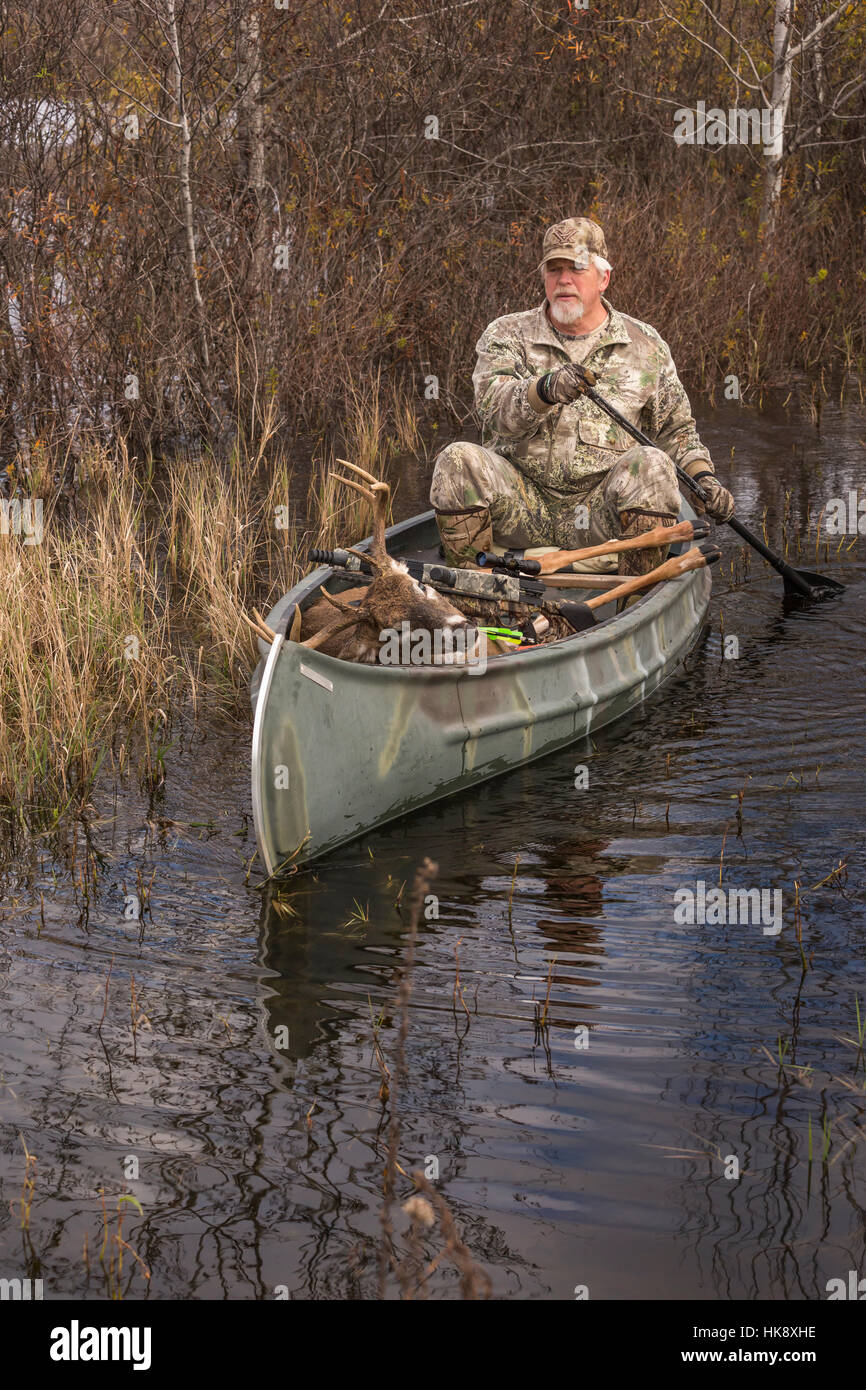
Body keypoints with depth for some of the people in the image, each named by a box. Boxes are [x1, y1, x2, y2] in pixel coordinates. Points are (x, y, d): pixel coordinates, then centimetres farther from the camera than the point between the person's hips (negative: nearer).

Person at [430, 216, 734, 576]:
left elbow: (677, 429, 19)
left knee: (651, 466, -31)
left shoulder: (644, 345, 11)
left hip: (598, 515, 0)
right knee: (459, 460, -28)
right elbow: (493, 406, -13)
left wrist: (704, 477, 0)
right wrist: (543, 389, -35)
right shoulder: (506, 334, 7)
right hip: (521, 508, 0)